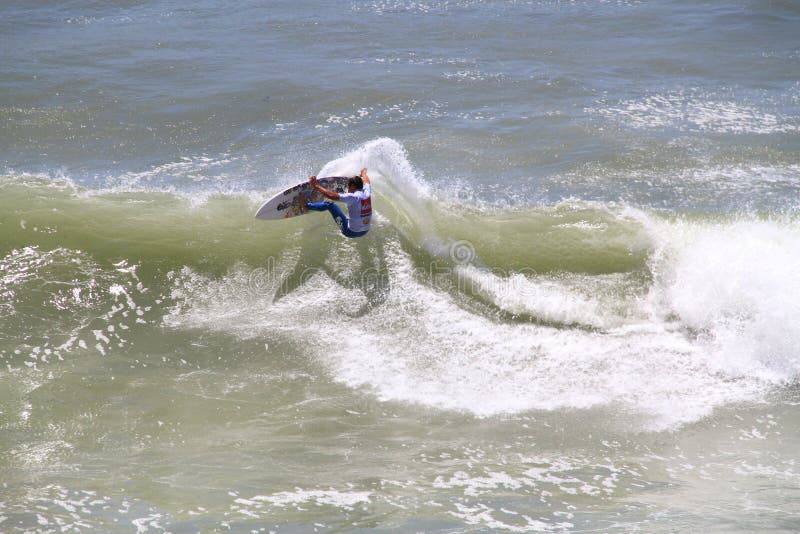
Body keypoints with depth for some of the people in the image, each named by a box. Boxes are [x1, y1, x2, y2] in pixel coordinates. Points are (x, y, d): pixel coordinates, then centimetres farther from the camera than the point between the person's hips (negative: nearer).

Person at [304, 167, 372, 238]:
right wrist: (363, 173, 45)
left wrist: (317, 186, -18)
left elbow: (332, 196, -28)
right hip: (365, 232, 7)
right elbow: (366, 181, 23)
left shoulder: (354, 197, -22)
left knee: (330, 205, -4)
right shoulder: (367, 193, -2)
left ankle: (307, 205, 12)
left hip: (351, 232, -7)